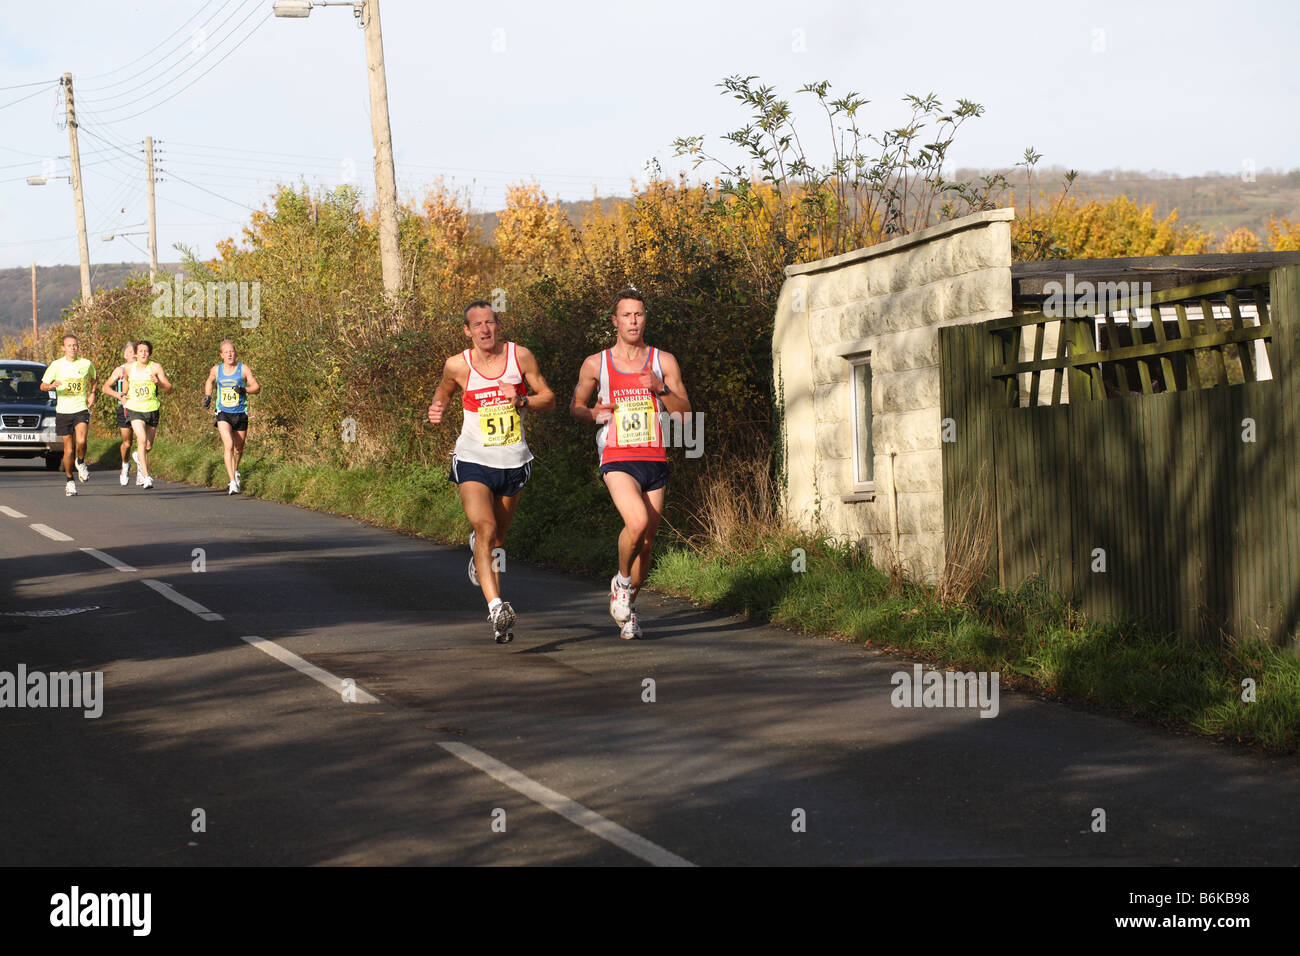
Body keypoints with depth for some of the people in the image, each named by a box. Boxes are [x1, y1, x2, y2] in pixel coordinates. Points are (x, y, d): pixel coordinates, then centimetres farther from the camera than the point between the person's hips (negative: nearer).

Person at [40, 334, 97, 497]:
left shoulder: (86, 364, 2)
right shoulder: (56, 365, 0)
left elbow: (93, 379, 23)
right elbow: (42, 386, 4)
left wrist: (92, 394, 6)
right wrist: (52, 386, -18)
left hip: (81, 409, 0)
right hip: (63, 410, 0)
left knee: (81, 441, -23)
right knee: (68, 449, 2)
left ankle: (81, 463, 8)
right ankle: (70, 481, 19)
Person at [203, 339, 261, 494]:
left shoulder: (243, 368, -3)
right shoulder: (216, 369, 4)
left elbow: (256, 387, -5)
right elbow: (209, 382, 26)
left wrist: (244, 390, -24)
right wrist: (207, 396, 10)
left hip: (240, 414, 1)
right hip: (223, 414, -1)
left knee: (239, 448, 14)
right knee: (229, 446, -19)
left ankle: (235, 471, 46)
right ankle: (232, 483, -24)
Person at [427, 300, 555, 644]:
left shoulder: (520, 356, -3)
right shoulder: (457, 365, -5)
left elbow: (548, 398, 4)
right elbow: (443, 392, 16)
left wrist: (522, 401, -16)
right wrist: (437, 410, -6)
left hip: (513, 461, 2)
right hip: (473, 461, -2)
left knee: (497, 538, 16)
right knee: (485, 528, -22)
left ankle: (478, 551, 55)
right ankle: (497, 608, -31)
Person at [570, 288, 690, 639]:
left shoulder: (664, 361, 5)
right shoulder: (595, 364, 4)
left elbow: (685, 413, 3)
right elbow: (575, 406, 16)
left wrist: (661, 389, -14)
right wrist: (593, 414, -6)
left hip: (655, 460, 3)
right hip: (617, 460, -3)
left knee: (646, 541, 7)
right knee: (637, 522, -27)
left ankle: (628, 605, 29)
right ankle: (621, 582, 1)